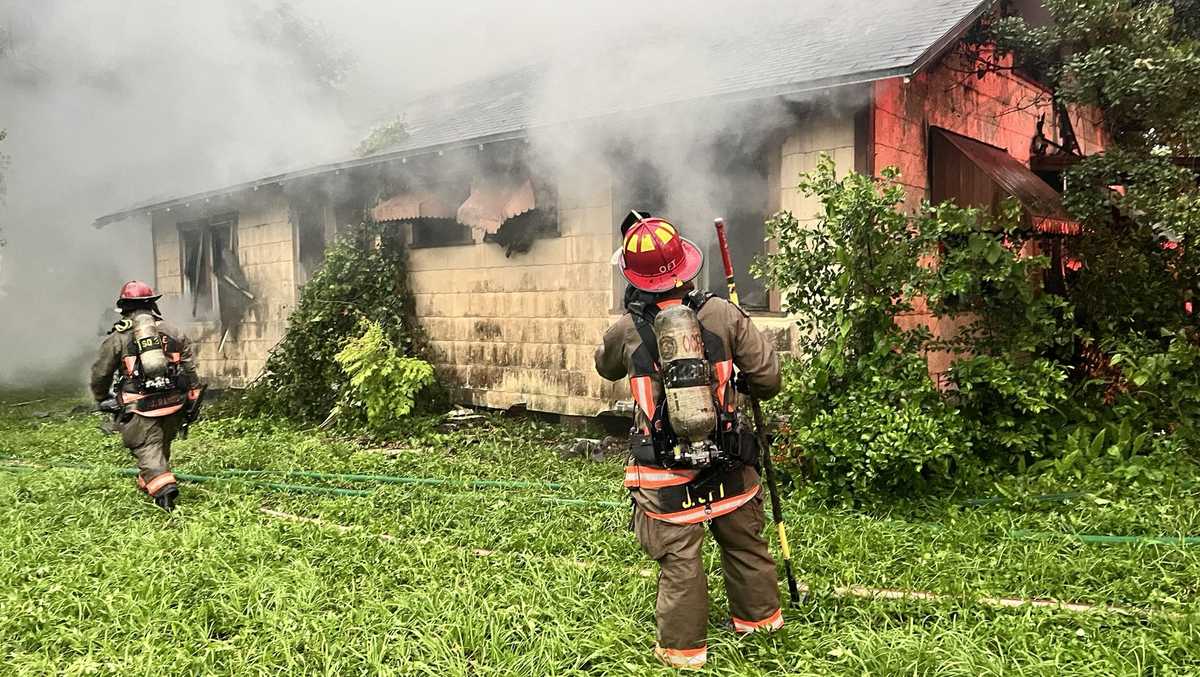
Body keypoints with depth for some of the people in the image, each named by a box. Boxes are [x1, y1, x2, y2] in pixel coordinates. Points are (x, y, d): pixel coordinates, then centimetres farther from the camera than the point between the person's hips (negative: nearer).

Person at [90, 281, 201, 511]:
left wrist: (101, 399, 27)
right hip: (173, 404, 4)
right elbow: (190, 369, 8)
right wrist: (192, 400, 14)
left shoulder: (117, 338, 2)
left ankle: (162, 486, -22)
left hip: (140, 407, -3)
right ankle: (148, 482, 36)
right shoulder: (173, 332, 9)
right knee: (162, 445, 21)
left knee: (147, 449, -3)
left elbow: (100, 374, 8)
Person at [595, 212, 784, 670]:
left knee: (679, 558, 9)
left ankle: (683, 648, 22)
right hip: (727, 462, 2)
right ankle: (759, 617, 40)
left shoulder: (626, 331, -8)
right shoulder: (723, 314, -8)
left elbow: (605, 366, 16)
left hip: (666, 470, -2)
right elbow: (768, 378, -5)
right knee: (744, 542, 22)